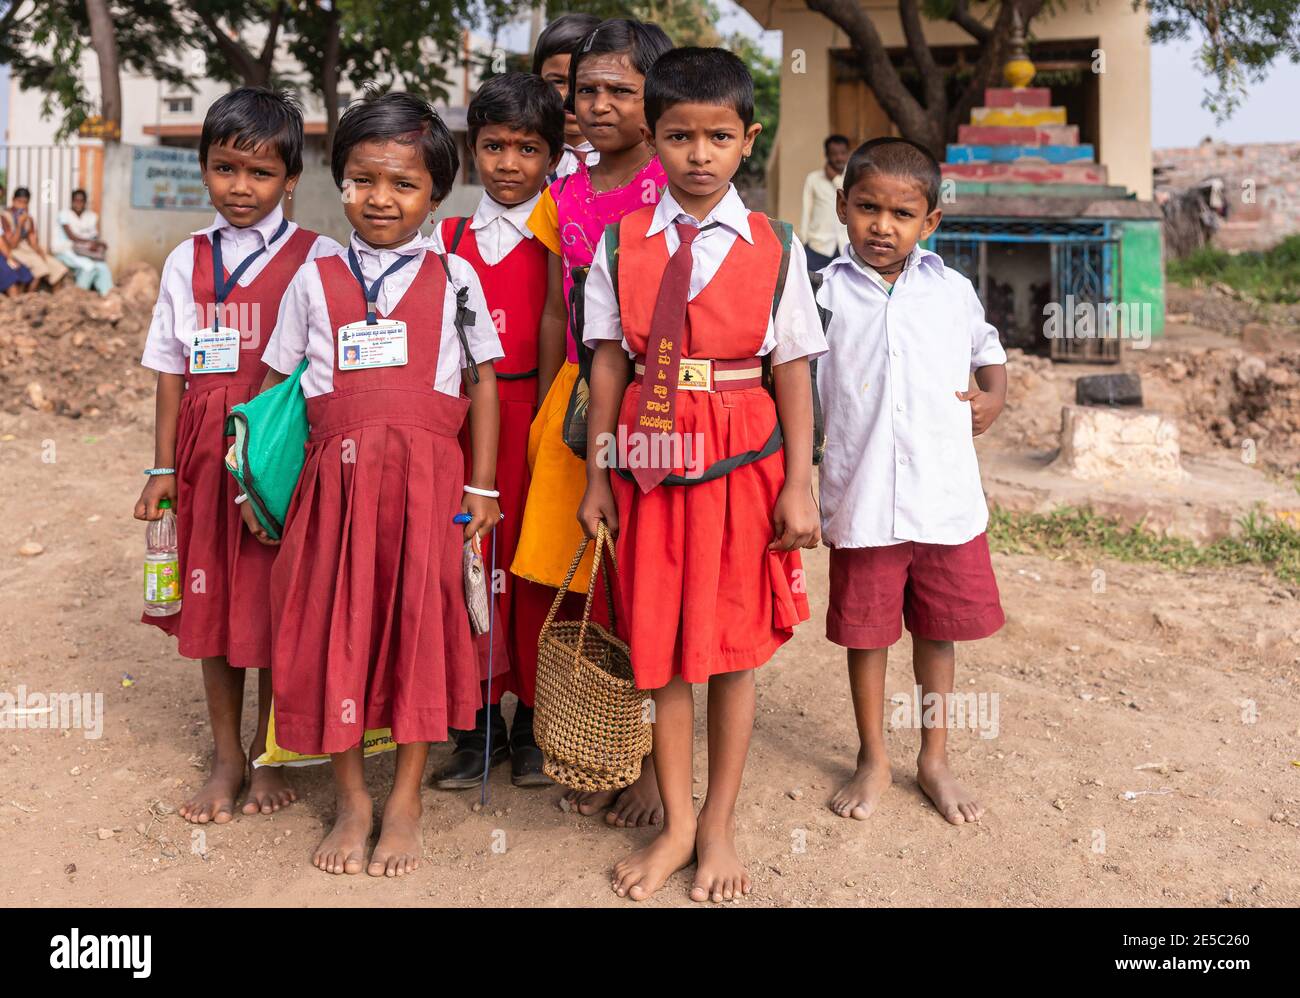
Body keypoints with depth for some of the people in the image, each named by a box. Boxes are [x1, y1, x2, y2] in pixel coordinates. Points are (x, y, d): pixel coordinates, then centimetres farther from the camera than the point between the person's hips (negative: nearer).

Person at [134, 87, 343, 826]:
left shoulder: (316, 258, -2)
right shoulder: (187, 261, 9)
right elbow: (172, 371, 10)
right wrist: (162, 468, 7)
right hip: (206, 450, 4)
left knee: (277, 605, 4)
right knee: (211, 600, 10)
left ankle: (268, 756, 23)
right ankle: (227, 758, 26)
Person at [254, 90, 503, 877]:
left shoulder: (453, 277, 7)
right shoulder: (315, 281, 10)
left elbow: (483, 381, 5)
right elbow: (279, 387, 12)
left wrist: (482, 486, -1)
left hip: (427, 477, -1)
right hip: (336, 477, 2)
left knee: (420, 627, 2)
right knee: (336, 629, 5)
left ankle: (406, 802, 18)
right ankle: (351, 798, 22)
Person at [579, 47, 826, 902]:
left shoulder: (774, 249, 0)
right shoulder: (621, 243, 3)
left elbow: (793, 372, 0)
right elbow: (610, 361, 3)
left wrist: (799, 484, -4)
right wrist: (599, 474, 2)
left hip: (742, 462, -1)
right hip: (650, 462, 1)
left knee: (732, 648, 8)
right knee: (659, 646, 8)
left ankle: (720, 827, 26)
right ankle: (676, 824, 25)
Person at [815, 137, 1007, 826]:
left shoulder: (952, 291, 5)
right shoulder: (825, 294, -1)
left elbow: (988, 349, 24)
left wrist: (993, 396, 4)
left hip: (946, 499, 2)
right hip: (860, 501, -2)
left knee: (938, 629, 14)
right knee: (865, 629, 10)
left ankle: (935, 759, 33)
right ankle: (873, 759, 31)